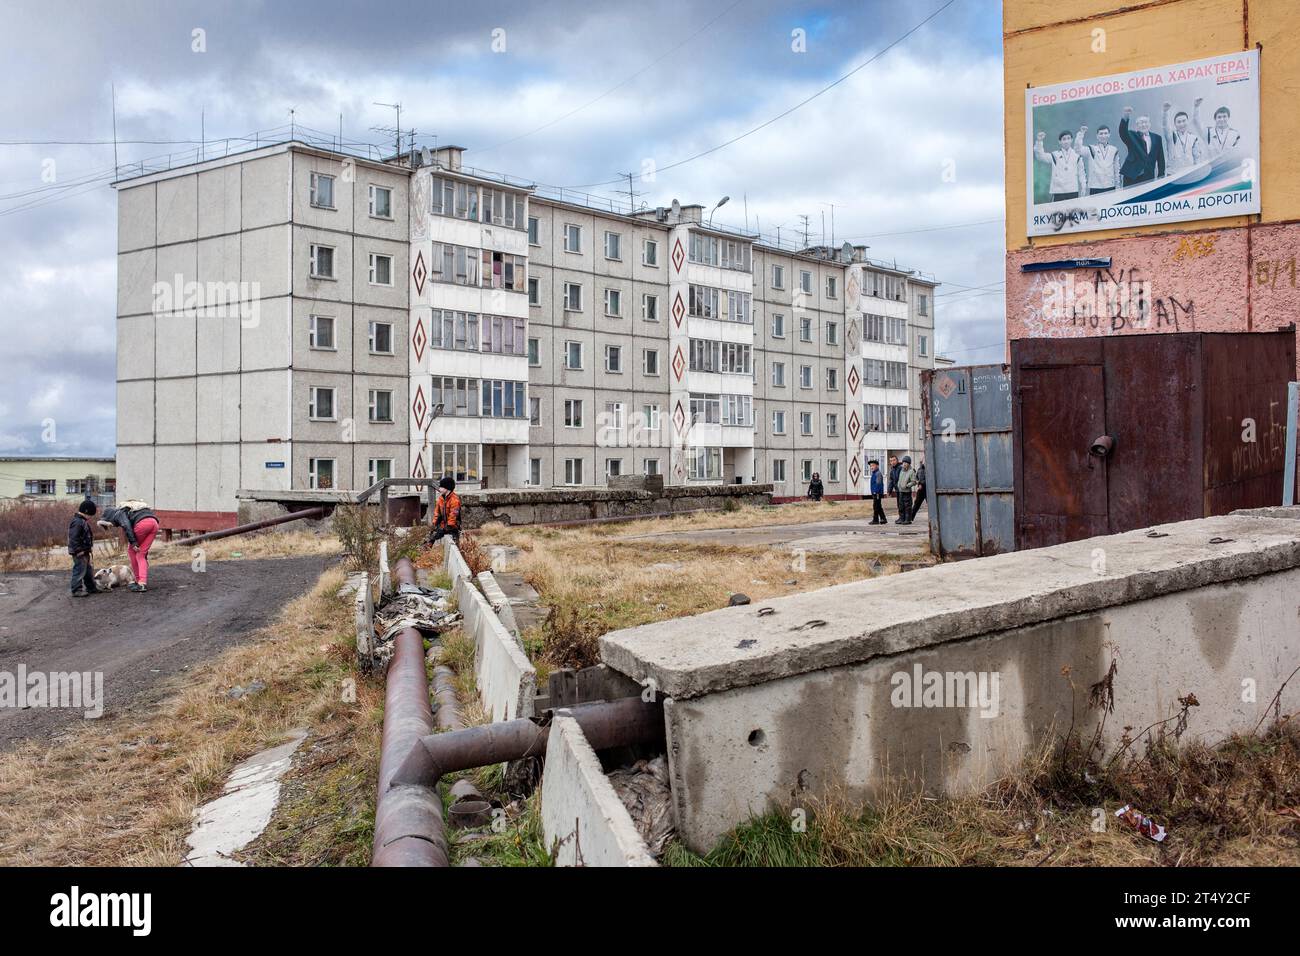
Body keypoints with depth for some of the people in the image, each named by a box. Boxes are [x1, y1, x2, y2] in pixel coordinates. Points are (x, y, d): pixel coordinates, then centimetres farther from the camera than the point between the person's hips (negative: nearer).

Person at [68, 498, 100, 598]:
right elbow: (73, 538, -24)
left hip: (84, 551, 11)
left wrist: (88, 548, 21)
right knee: (80, 570, -8)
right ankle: (76, 590, -5)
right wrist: (78, 550, -24)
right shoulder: (77, 522, -18)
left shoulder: (83, 521, 15)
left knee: (88, 570, 18)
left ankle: (91, 588, 27)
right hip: (79, 552, -11)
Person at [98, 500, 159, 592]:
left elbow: (126, 526, -8)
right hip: (154, 523, 8)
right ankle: (143, 583, 3)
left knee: (131, 550, 14)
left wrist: (133, 543, -8)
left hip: (143, 522, -8)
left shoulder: (118, 513, 14)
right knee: (141, 554, 13)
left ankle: (138, 579, 18)